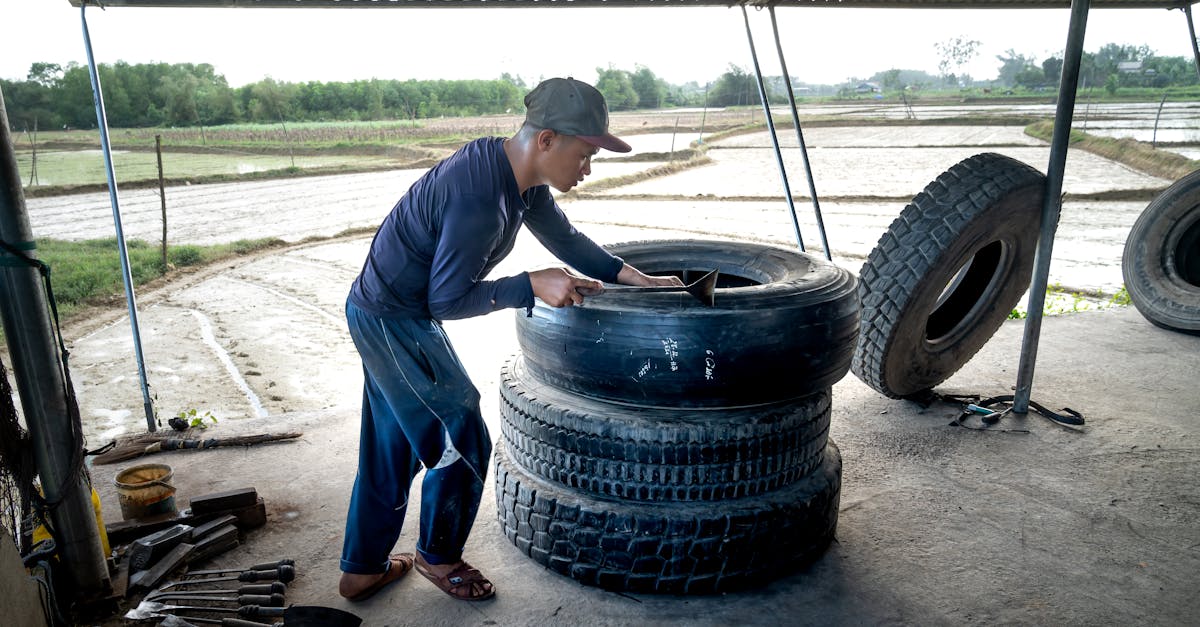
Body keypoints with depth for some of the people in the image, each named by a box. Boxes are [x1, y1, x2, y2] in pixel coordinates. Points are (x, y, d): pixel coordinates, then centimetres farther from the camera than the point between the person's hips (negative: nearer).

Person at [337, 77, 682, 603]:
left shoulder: (521, 177, -2)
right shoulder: (480, 199, -31)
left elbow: (564, 238, 9)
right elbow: (446, 302, -24)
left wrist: (635, 277, 3)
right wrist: (531, 286, -23)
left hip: (378, 311, 9)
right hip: (394, 322, -9)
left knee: (390, 448, 19)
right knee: (462, 442, 3)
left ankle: (362, 569, 35)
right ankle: (437, 556, 28)